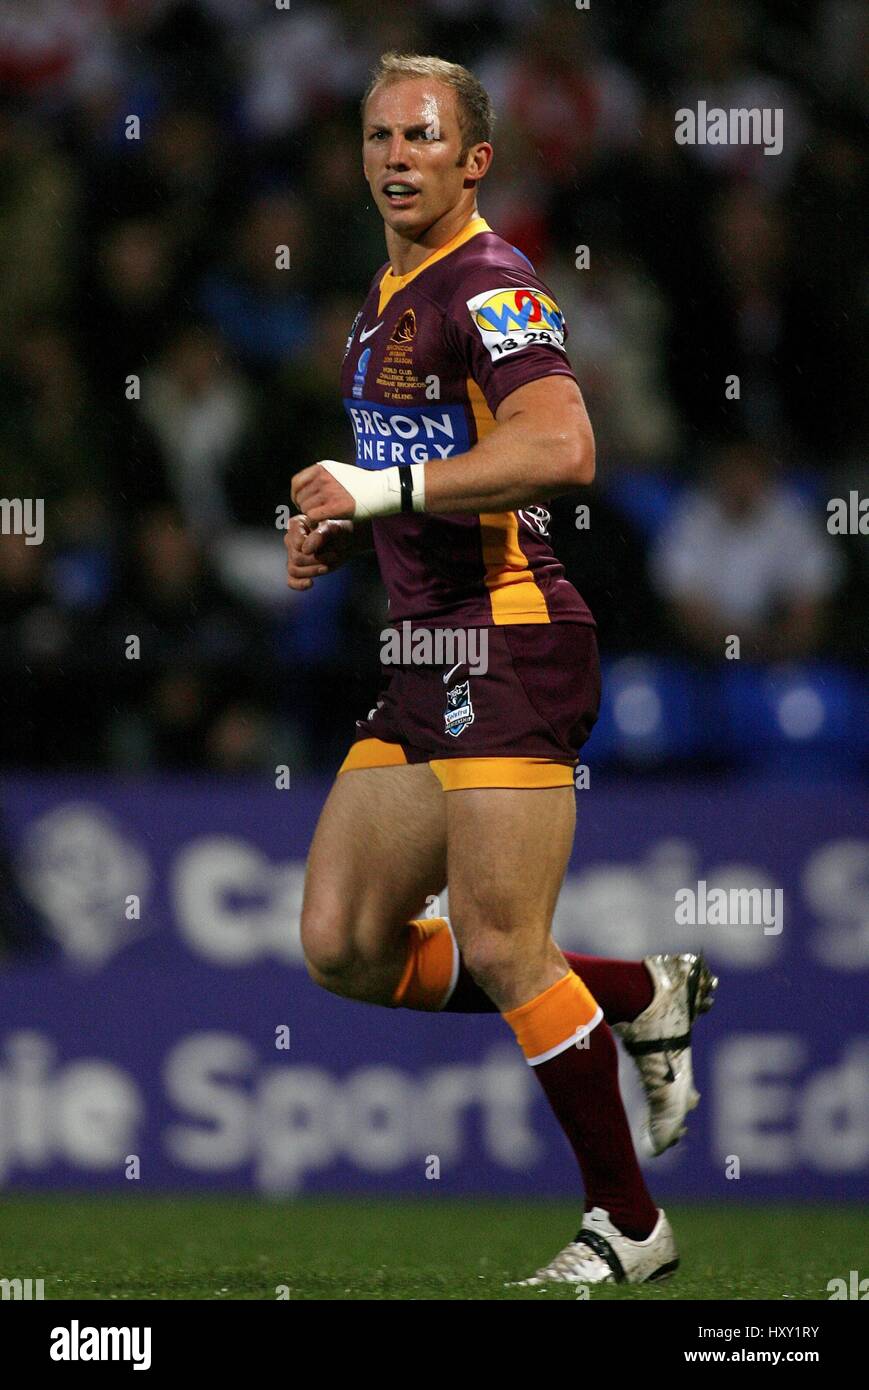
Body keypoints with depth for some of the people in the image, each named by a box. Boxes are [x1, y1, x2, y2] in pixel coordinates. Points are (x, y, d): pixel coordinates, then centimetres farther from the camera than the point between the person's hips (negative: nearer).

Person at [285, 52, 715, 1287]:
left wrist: (384, 490, -24)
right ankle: (641, 997, 19)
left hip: (510, 646, -10)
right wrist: (338, 534, 12)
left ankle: (628, 1228, 3)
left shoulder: (488, 285, -12)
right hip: (426, 662, 10)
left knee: (498, 946, -10)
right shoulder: (387, 300, 19)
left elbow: (561, 449, -27)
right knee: (345, 949, 6)